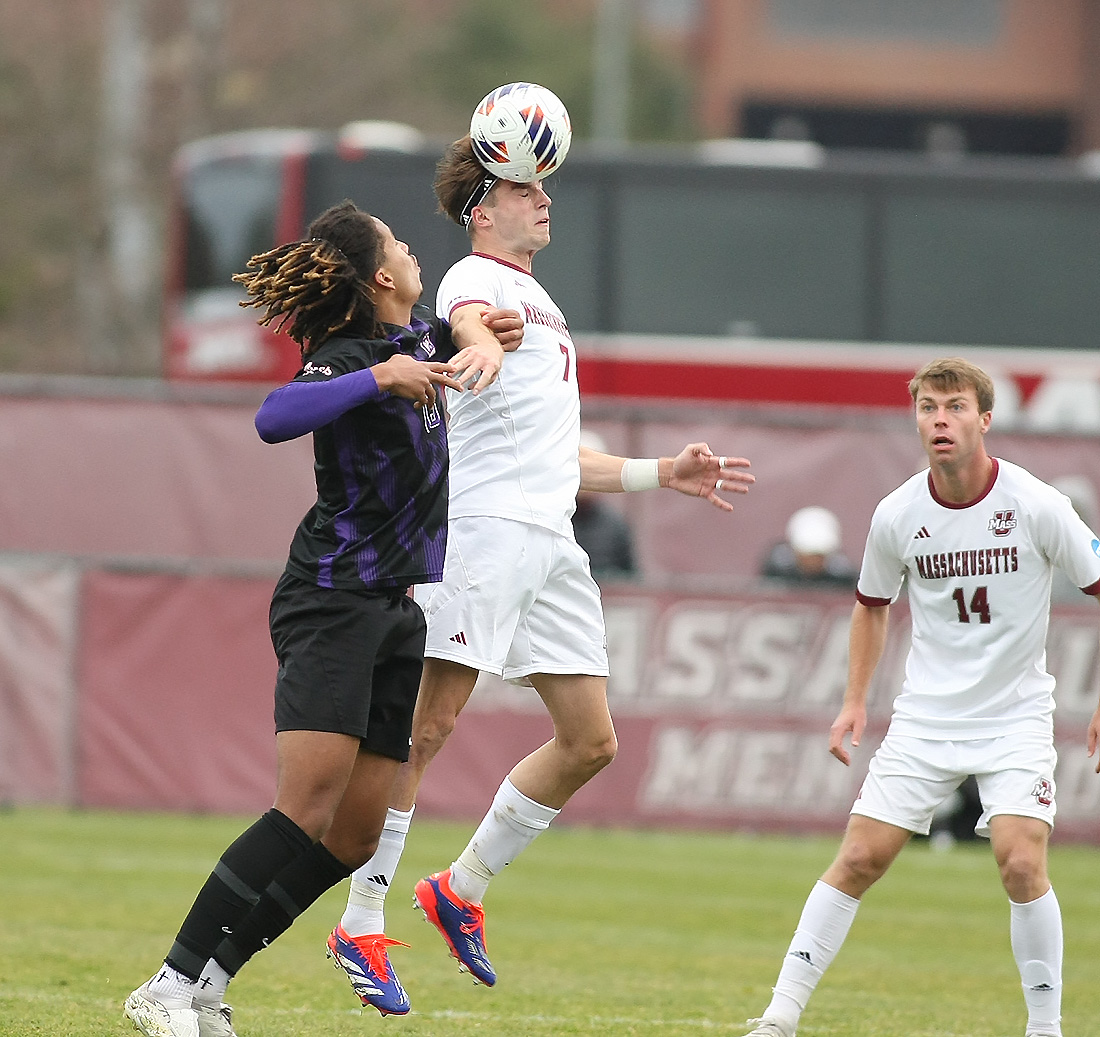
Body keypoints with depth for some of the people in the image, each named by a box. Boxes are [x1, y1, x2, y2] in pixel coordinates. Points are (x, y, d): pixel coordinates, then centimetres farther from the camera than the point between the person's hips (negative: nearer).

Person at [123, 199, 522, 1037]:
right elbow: (275, 418, -36)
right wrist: (380, 378, -36)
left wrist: (491, 337, 11)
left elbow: (471, 330, 34)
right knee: (311, 803, -21)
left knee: (357, 833, 1)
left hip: (398, 611, 9)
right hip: (332, 599, -9)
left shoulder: (419, 338, 11)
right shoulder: (345, 358, -16)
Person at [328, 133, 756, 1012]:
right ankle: (362, 923, -8)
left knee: (590, 742, 5)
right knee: (429, 725, -11)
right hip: (485, 527, -9)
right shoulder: (476, 279, 1)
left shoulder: (538, 303, 29)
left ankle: (464, 889, 17)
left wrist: (663, 474, 36)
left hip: (552, 543, 9)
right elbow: (470, 327, -27)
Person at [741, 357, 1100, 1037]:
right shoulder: (897, 515, -4)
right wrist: (855, 700, 8)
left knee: (1021, 863, -19)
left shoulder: (1037, 505, -13)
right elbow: (873, 604, 15)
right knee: (860, 859, -4)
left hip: (1017, 718, -3)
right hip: (925, 717, 3)